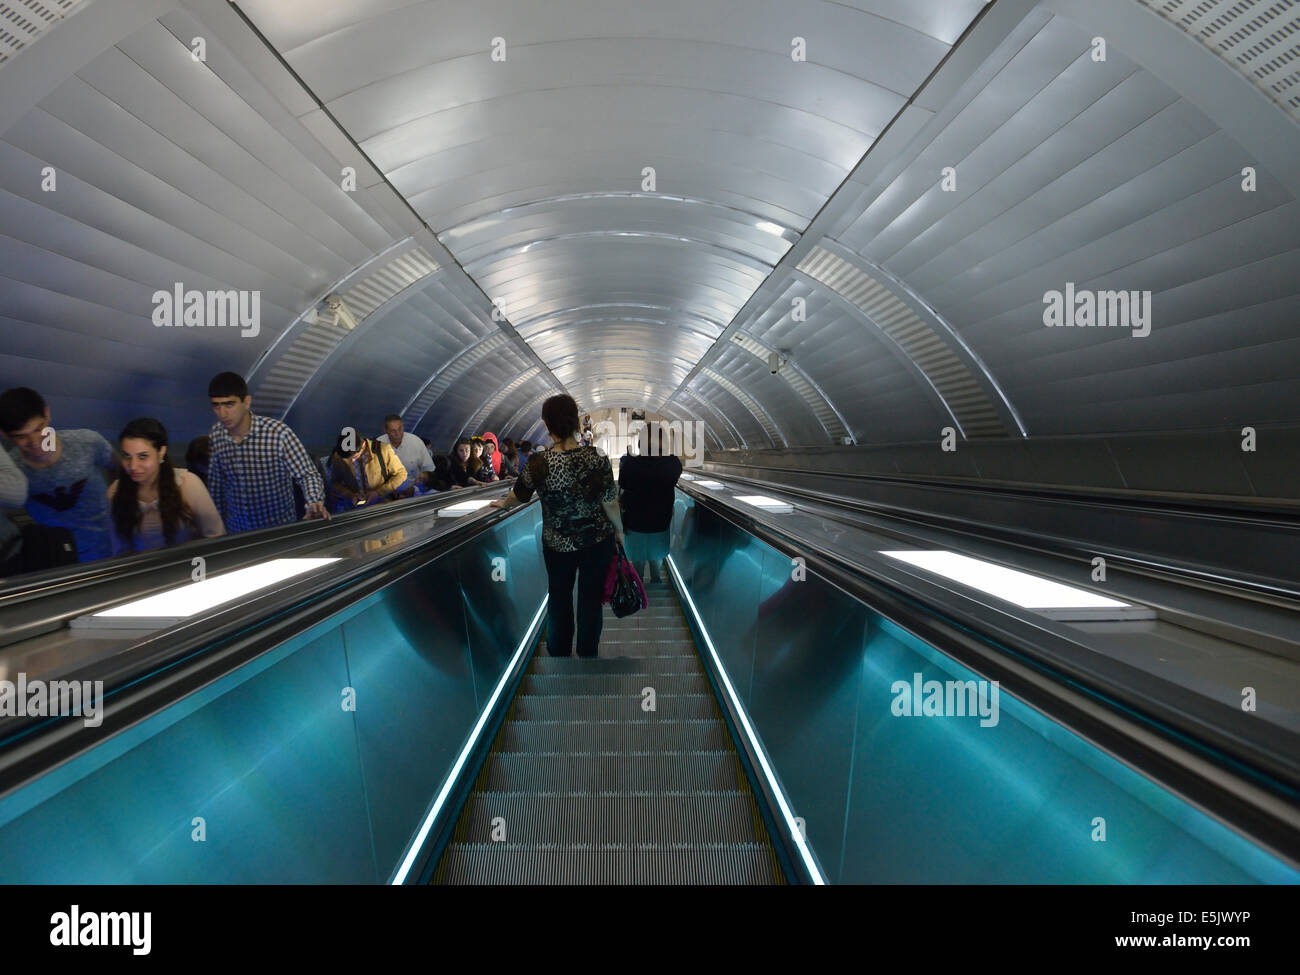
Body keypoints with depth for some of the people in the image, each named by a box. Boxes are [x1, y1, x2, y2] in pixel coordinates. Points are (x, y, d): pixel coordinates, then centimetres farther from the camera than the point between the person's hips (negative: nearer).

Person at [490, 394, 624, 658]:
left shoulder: (539, 465, -17)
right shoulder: (597, 458, -17)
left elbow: (517, 497, 1)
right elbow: (610, 503, -11)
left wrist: (502, 503, 23)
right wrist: (619, 530, 8)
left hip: (558, 545, 0)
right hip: (598, 541, 0)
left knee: (559, 600, 19)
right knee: (591, 600, 15)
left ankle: (558, 654, 31)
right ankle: (588, 654, 28)